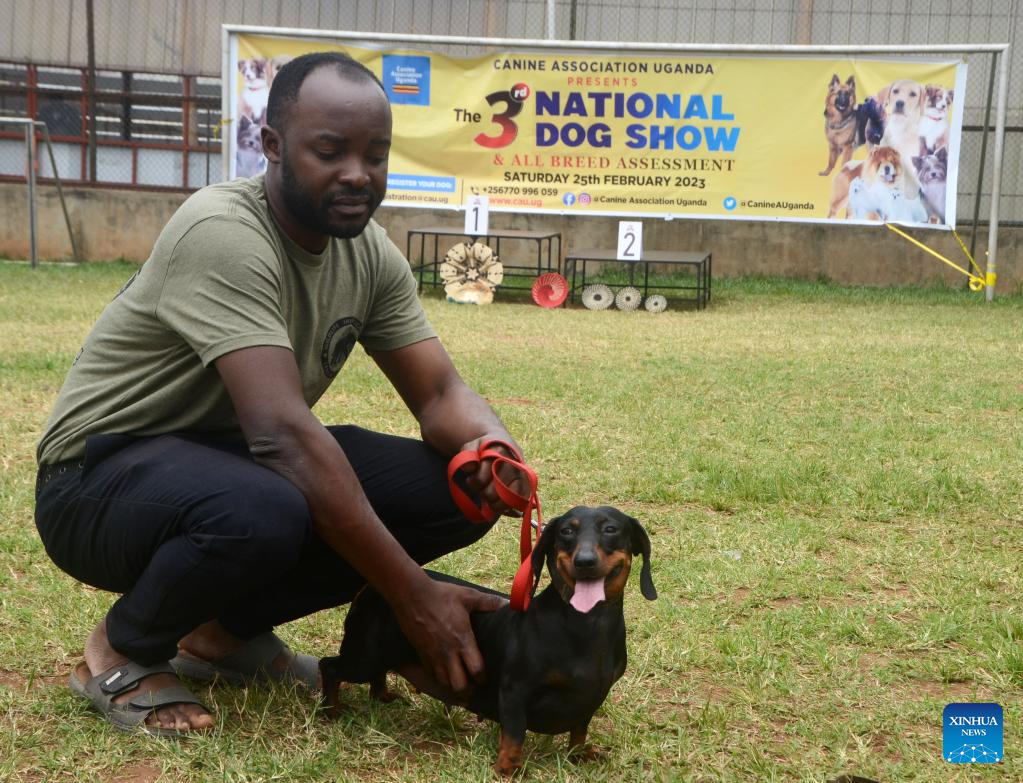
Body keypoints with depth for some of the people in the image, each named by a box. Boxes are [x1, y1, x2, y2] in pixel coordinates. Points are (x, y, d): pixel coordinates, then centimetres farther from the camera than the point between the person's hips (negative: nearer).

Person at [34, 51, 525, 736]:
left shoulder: (370, 253, -2)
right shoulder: (224, 234, -27)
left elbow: (439, 390, -2)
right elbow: (283, 432, -34)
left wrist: (492, 445, -28)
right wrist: (411, 595, -35)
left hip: (236, 456, 8)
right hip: (104, 473, -7)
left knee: (461, 487, -9)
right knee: (263, 515, -41)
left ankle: (229, 627, 6)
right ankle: (122, 651, -6)